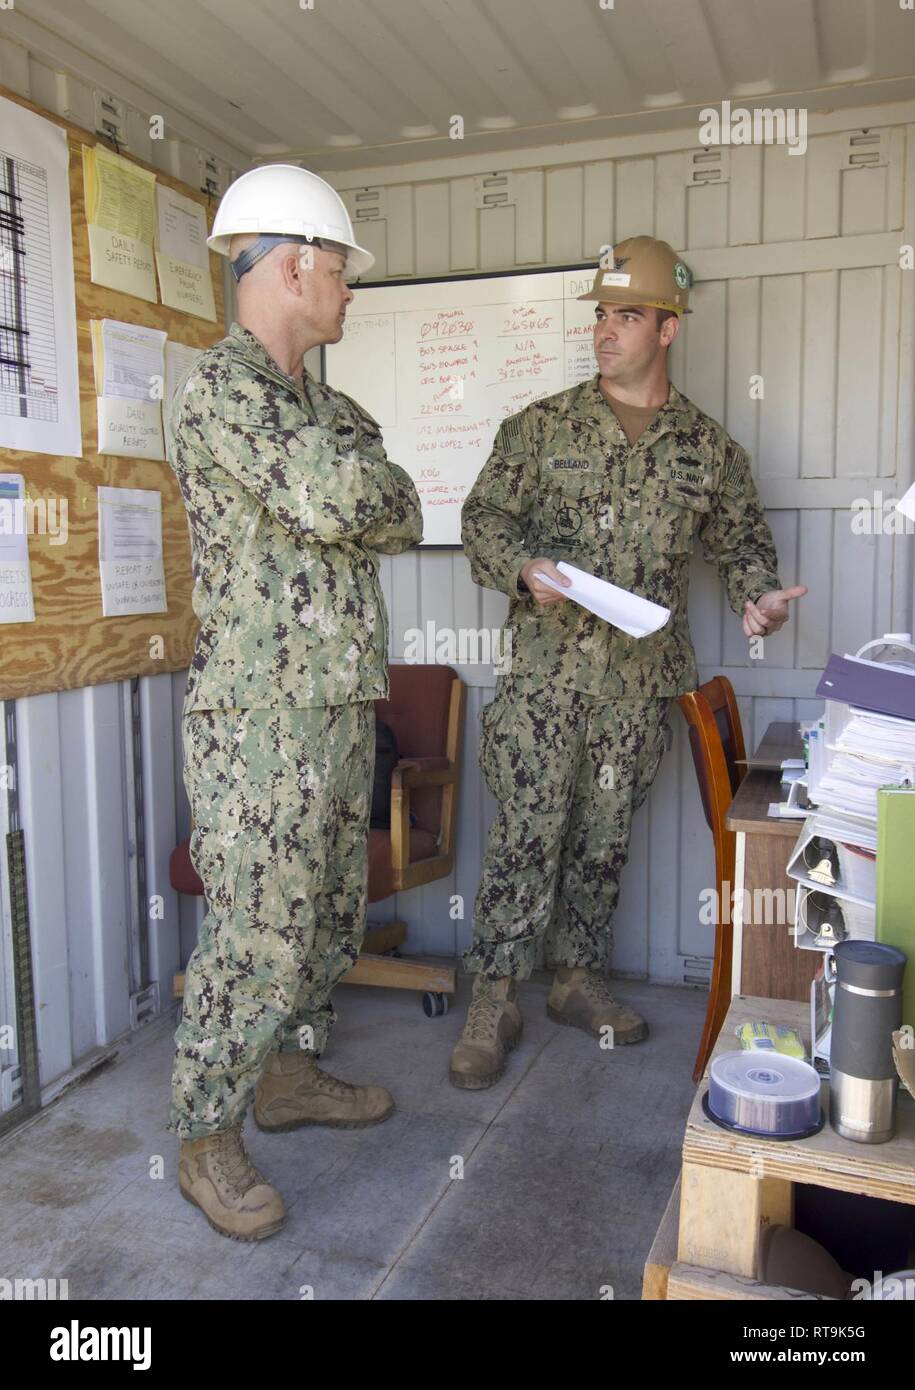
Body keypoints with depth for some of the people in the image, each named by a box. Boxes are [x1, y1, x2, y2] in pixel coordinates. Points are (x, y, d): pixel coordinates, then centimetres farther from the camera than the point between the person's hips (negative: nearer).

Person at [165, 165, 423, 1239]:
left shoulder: (322, 403, 18)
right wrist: (357, 466, -2)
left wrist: (348, 496, -6)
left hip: (339, 707, 9)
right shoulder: (219, 387, -12)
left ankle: (288, 1075, 36)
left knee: (330, 912, 18)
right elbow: (338, 497, -24)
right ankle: (206, 1139, 17)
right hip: (260, 716, -9)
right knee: (259, 933, -2)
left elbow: (402, 516, 13)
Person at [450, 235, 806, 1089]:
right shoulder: (542, 427, 4)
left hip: (642, 677, 3)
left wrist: (756, 594, -3)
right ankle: (494, 1000, 9)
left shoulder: (708, 448, 9)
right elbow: (483, 515, 4)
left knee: (604, 837, 12)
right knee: (526, 833, -3)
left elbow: (739, 539, 17)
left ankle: (578, 978, 28)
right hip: (547, 671, -2)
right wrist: (522, 568, -16)